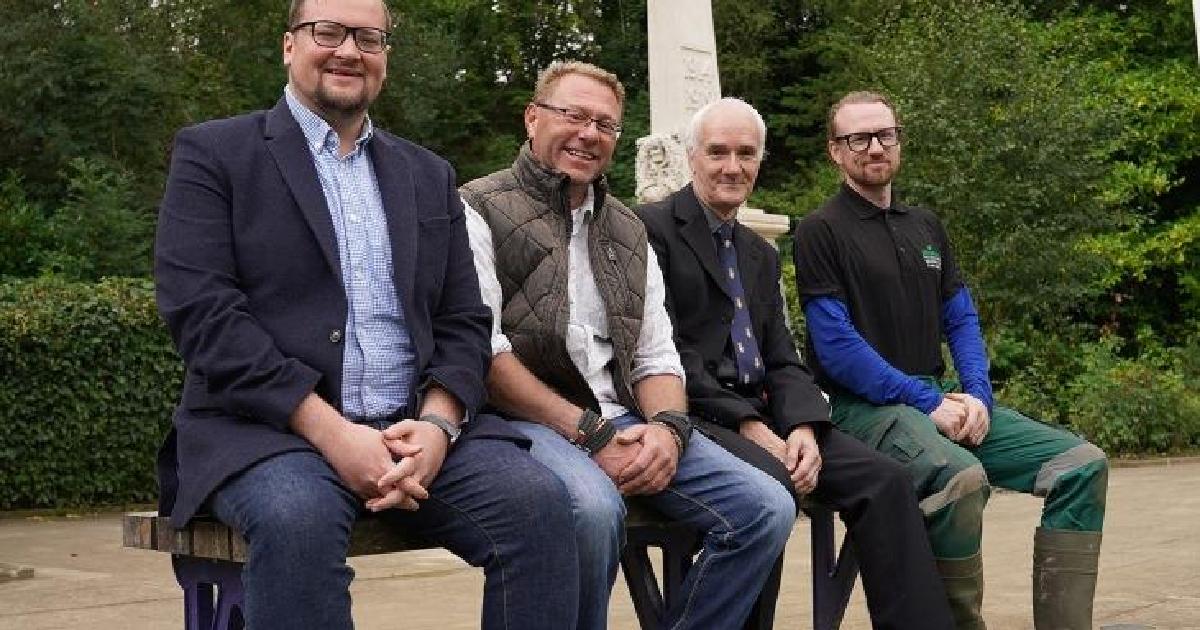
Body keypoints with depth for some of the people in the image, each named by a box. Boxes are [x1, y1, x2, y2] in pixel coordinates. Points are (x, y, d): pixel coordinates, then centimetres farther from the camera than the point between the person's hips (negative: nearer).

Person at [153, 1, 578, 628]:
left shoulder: (429, 175, 19)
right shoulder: (213, 153, 6)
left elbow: (464, 322, 13)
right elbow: (200, 310, -7)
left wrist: (437, 423, -9)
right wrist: (329, 431, -17)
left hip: (416, 425, 4)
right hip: (266, 427, -3)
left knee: (538, 500, -24)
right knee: (298, 517, -36)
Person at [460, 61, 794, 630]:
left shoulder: (628, 231, 20)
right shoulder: (482, 211, 0)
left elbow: (656, 357, 16)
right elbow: (483, 352, -11)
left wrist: (667, 428, -7)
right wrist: (587, 433, -15)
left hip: (625, 422, 6)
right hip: (525, 419, -6)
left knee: (765, 508, -11)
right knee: (592, 507, -37)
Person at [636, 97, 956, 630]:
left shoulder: (761, 255, 22)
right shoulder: (652, 227, -2)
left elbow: (783, 361, 15)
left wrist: (803, 427, -7)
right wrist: (748, 425, -16)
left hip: (760, 417, 7)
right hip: (690, 418, -7)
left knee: (883, 478, -14)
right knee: (768, 482, -36)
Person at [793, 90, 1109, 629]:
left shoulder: (925, 226, 19)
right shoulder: (820, 231, -2)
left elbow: (962, 320, 15)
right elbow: (836, 346, -12)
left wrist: (977, 395, -5)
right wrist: (928, 403, -16)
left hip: (939, 398, 7)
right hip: (864, 404, -7)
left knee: (1082, 464, -9)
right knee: (961, 477, -37)